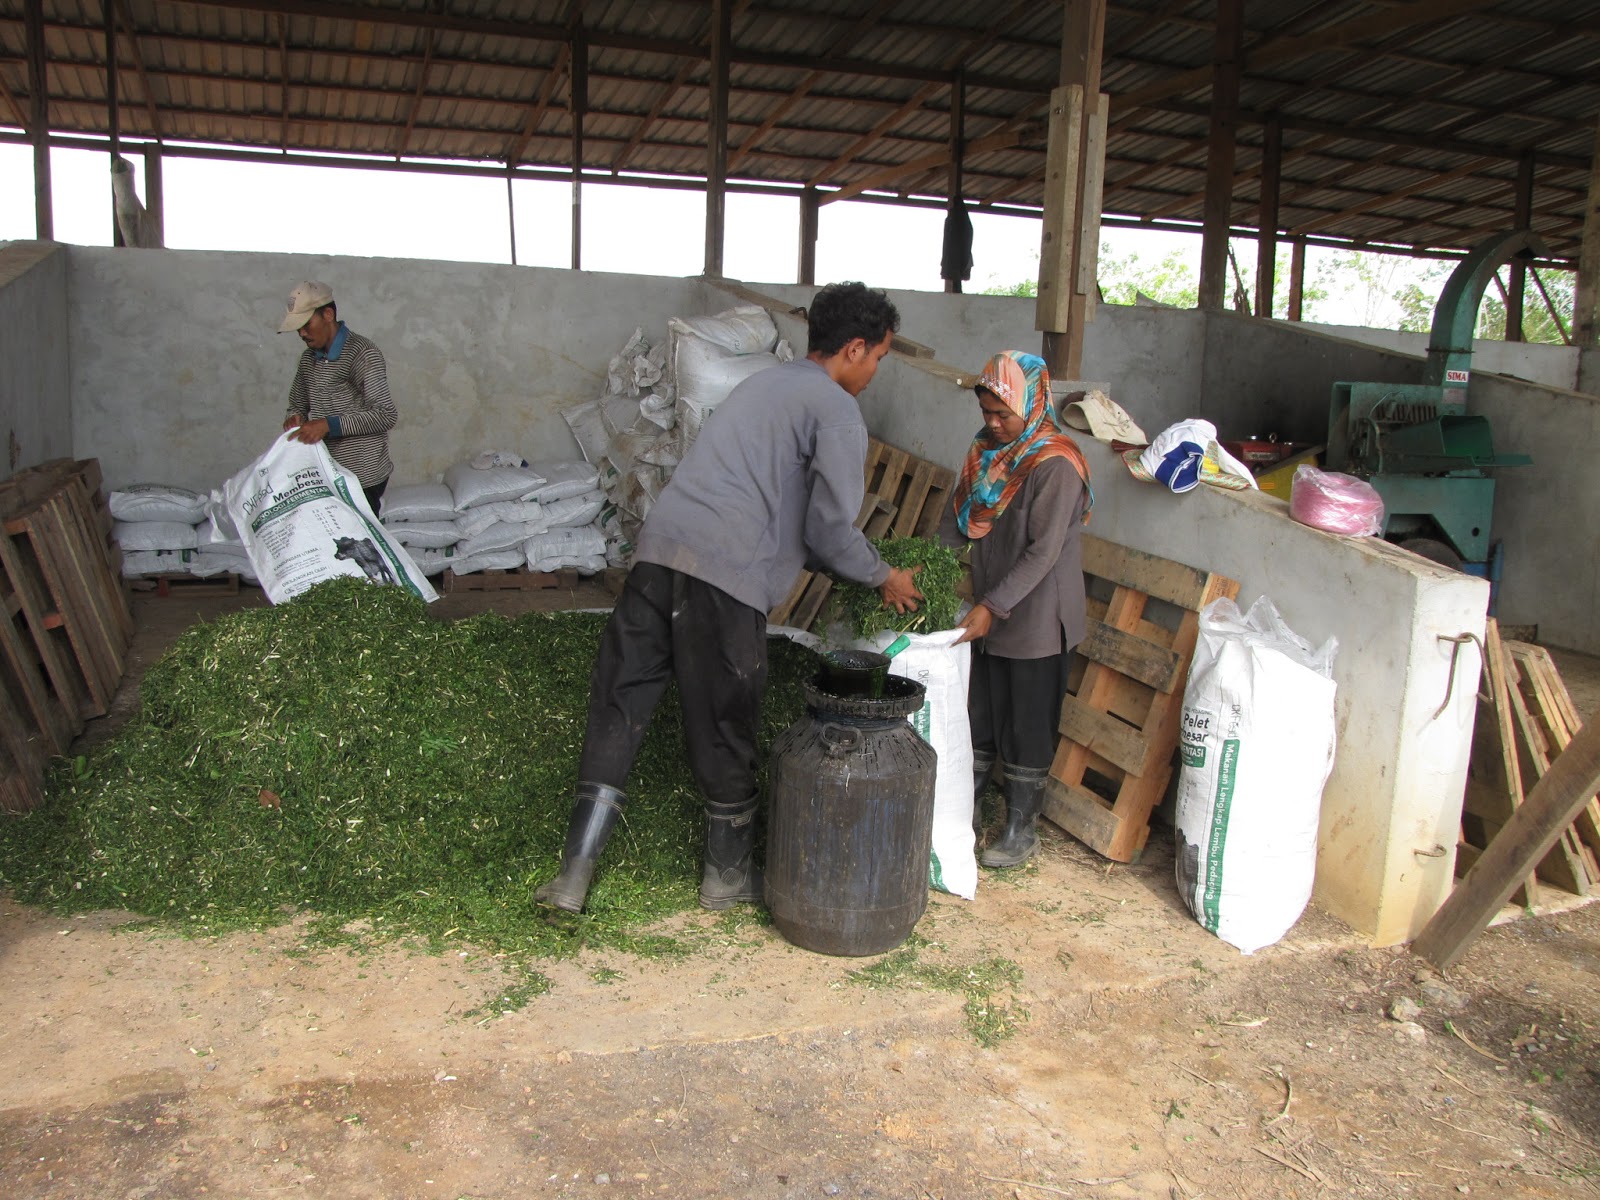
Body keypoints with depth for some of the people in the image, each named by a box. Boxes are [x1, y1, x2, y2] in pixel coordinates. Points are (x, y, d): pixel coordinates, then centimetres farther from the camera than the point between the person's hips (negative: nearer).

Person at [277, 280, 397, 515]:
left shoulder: (363, 354, -14)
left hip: (362, 477, -7)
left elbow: (386, 416, -20)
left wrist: (330, 424, -26)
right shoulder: (309, 357, 10)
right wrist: (296, 416, -2)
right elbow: (298, 401, 23)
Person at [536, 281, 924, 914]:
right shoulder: (839, 413, 2)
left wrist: (862, 563, 35)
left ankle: (575, 873, 11)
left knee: (618, 707, 8)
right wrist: (883, 577, 14)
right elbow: (829, 530, -4)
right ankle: (728, 874, 27)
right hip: (725, 575, -7)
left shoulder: (764, 383, 28)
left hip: (659, 547, 7)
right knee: (723, 729, 8)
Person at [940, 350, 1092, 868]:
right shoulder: (986, 450, 5)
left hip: (1035, 618, -7)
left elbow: (1044, 550, -23)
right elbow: (958, 519, 9)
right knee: (979, 715, 17)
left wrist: (994, 607, -26)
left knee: (1028, 727, 5)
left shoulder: (1055, 464, -19)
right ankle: (969, 807, 32)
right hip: (988, 612, 7)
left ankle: (1022, 829, 19)